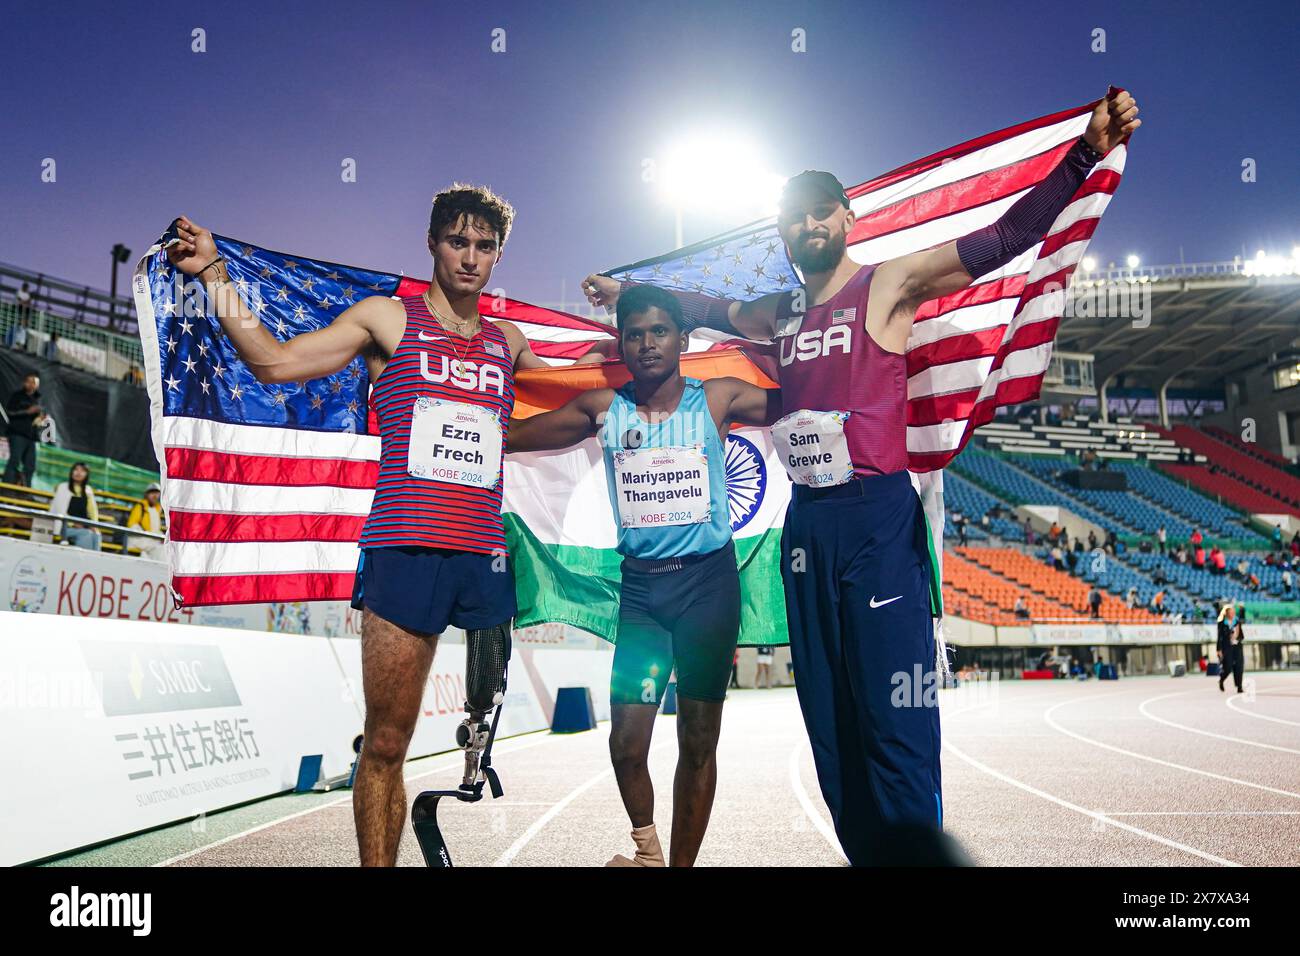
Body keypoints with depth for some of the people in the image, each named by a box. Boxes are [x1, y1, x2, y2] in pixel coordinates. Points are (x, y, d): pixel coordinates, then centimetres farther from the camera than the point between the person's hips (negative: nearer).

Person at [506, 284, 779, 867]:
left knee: (698, 740, 8)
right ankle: (646, 844, 28)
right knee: (626, 742, -1)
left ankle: (682, 860, 26)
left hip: (708, 579, -1)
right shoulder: (602, 409, 4)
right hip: (639, 584, 1)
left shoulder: (719, 399, 0)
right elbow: (510, 436, 11)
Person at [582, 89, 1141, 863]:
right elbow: (712, 310, 35)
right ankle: (864, 854, 22)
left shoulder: (888, 285, 0)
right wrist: (629, 295, 43)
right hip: (806, 523, 7)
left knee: (893, 716, -10)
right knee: (829, 718, 11)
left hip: (878, 516, -6)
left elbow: (1002, 239, -10)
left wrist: (1085, 155, -20)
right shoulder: (782, 313, 17)